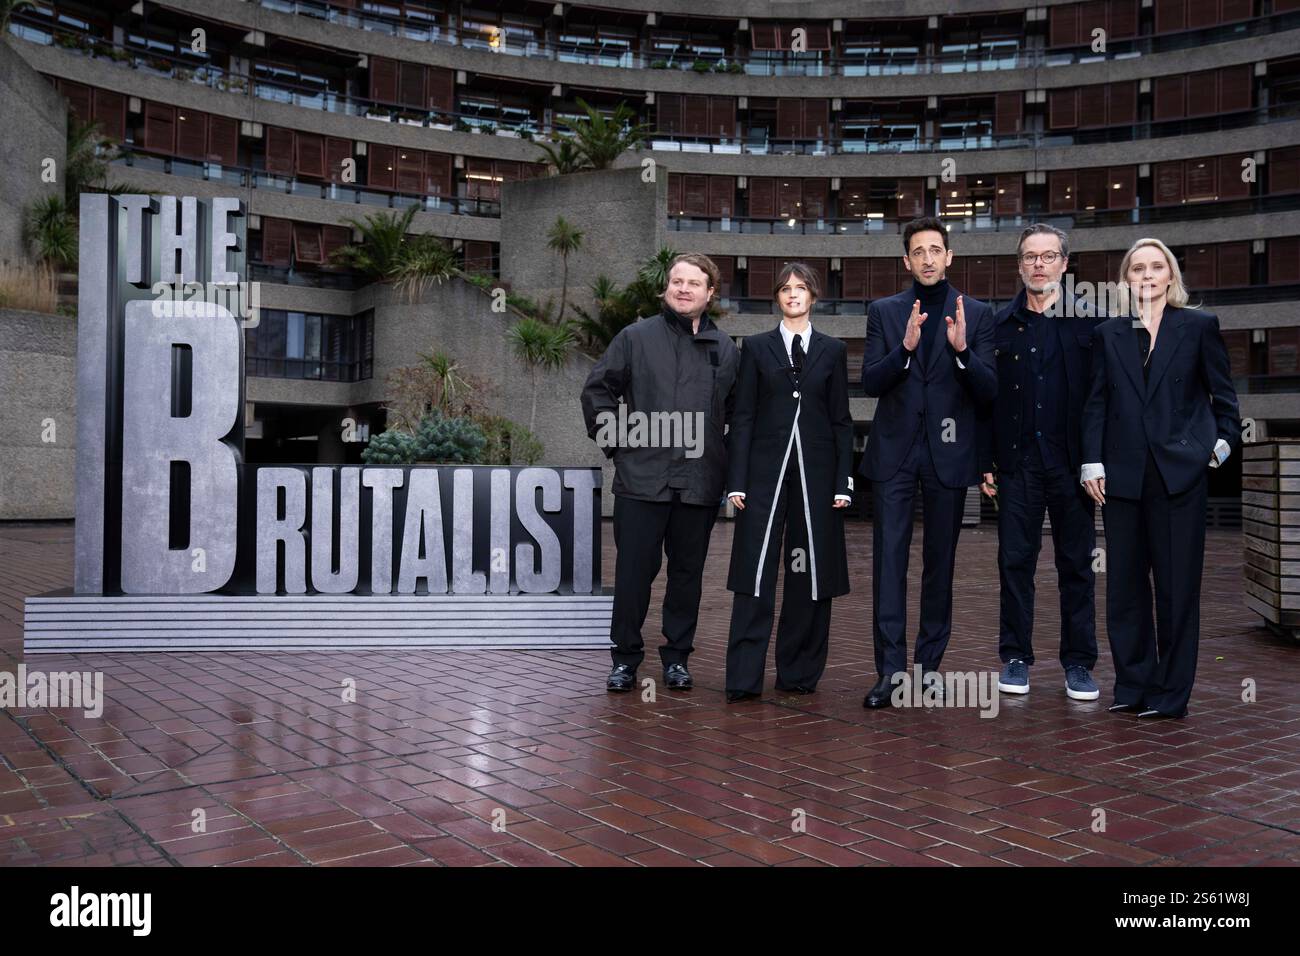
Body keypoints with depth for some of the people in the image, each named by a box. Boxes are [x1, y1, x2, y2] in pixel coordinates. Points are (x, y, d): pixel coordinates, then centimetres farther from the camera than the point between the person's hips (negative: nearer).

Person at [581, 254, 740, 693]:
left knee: (688, 573, 9)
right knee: (633, 571, 2)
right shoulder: (635, 338, 4)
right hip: (642, 480, -2)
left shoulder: (726, 349, 9)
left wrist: (726, 459, 8)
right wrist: (615, 441, 1)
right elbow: (597, 390, 7)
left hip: (699, 485, 2)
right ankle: (625, 658, 15)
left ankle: (677, 657, 23)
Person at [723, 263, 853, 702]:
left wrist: (843, 482, 0)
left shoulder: (832, 350, 11)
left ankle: (799, 673, 16)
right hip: (766, 470, -1)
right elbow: (742, 417, 4)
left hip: (815, 472, 1)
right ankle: (744, 678, 1)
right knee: (756, 573, -3)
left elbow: (841, 420, 8)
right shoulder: (756, 347, 9)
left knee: (811, 574, 4)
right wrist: (737, 480, -3)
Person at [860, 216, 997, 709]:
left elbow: (988, 391, -2)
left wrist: (962, 349, -19)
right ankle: (891, 669, -4)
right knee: (889, 558, -5)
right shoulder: (883, 312, 7)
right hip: (894, 451, 0)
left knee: (940, 560, 8)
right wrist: (905, 346, -19)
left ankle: (930, 661, 19)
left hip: (948, 451, 0)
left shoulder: (977, 314, 5)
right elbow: (870, 383, -3)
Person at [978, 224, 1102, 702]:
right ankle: (1016, 658, 16)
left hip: (1072, 462, -1)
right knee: (1015, 561, 5)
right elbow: (988, 397, 6)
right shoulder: (1001, 324, 7)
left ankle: (1079, 663, 16)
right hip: (1017, 461, 1)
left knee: (1077, 564, 6)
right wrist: (986, 462, 2)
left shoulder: (1091, 318, 2)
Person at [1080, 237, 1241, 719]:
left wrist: (1224, 443, -2)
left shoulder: (1199, 326, 4)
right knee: (1125, 584, 6)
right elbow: (1096, 402, 6)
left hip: (1180, 471, -2)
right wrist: (1092, 462, -1)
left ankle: (1172, 692, 10)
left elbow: (1223, 394, 8)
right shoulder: (1109, 333, 9)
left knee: (1177, 584, 1)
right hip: (1123, 473, 2)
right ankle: (1133, 684, 17)